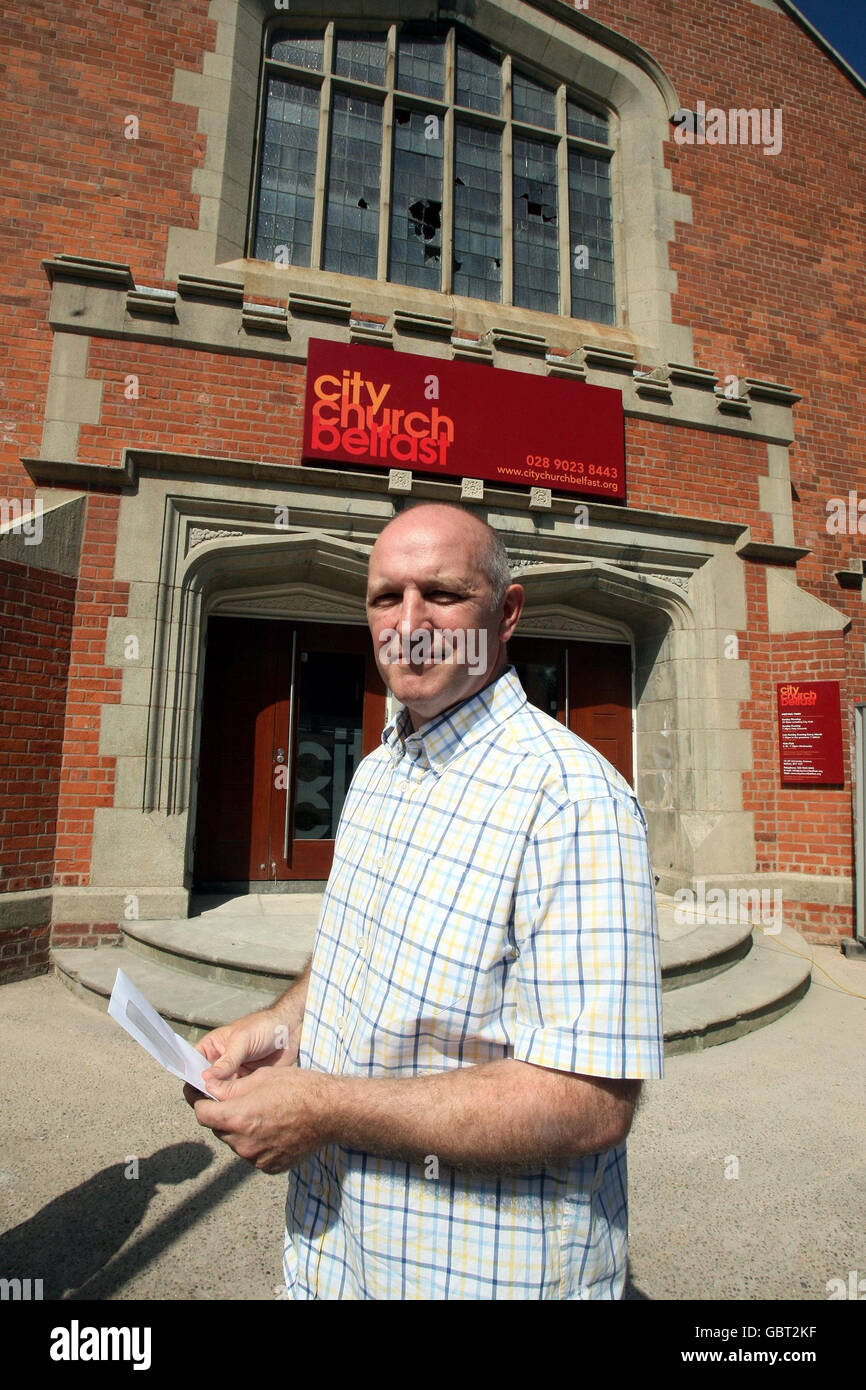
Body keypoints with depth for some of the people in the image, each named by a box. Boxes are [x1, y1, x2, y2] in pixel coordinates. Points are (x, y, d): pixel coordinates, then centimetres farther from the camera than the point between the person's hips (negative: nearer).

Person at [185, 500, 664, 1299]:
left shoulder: (571, 800, -27)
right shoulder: (376, 772, 1)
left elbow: (592, 1104, -28)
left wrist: (324, 1108, -25)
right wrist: (285, 1024, -5)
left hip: (485, 1266, -7)